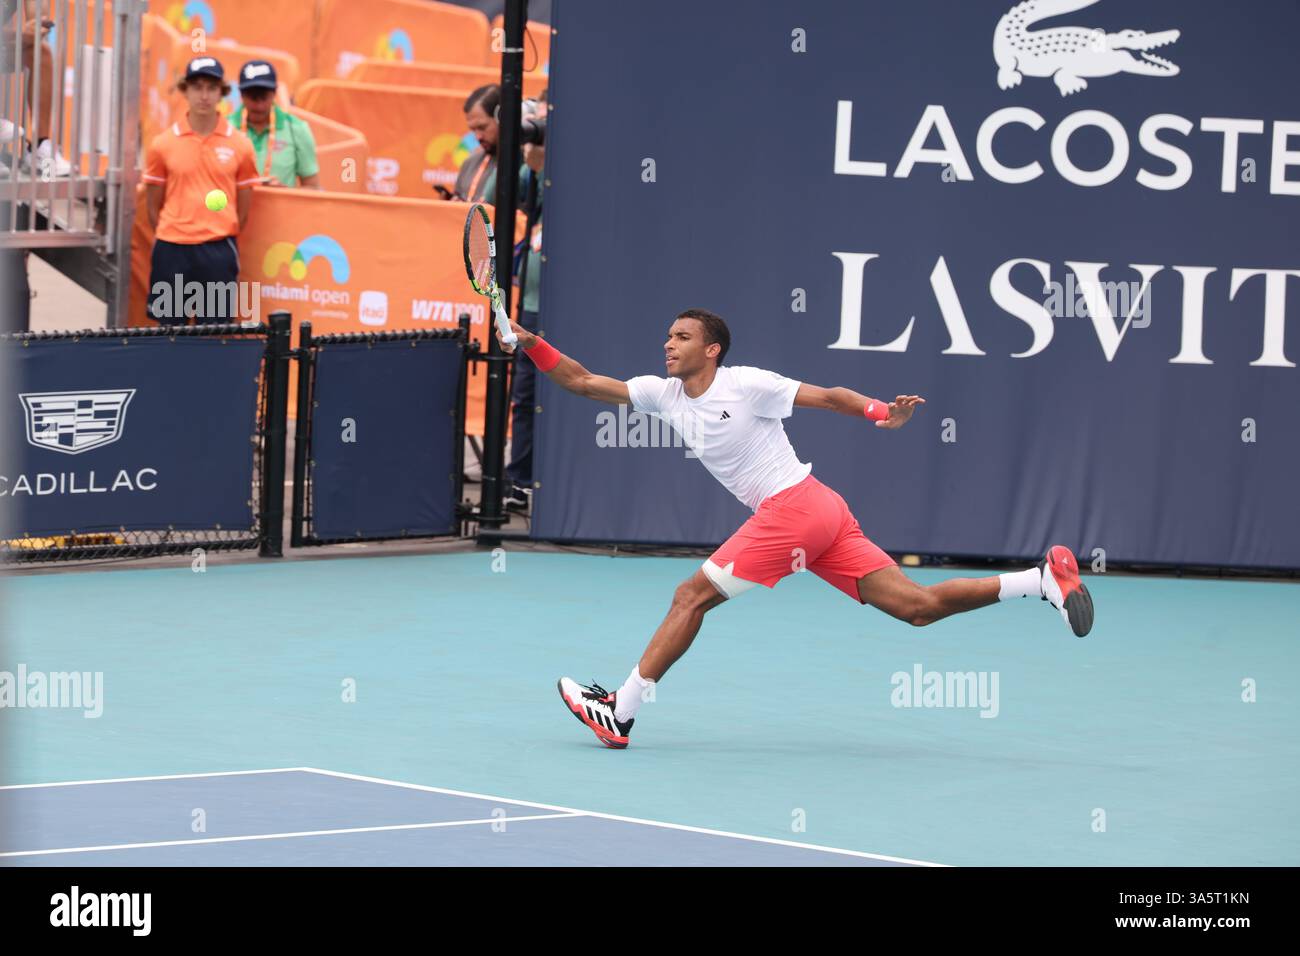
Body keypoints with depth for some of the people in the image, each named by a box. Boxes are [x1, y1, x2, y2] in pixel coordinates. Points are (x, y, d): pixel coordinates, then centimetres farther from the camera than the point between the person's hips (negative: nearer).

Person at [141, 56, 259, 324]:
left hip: (219, 251, 0)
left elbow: (244, 206, 8)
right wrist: (170, 237, 5)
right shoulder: (163, 144, 3)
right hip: (172, 251, 0)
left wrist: (225, 238, 7)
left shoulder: (239, 144, 2)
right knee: (169, 328, 3)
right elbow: (154, 205, 9)